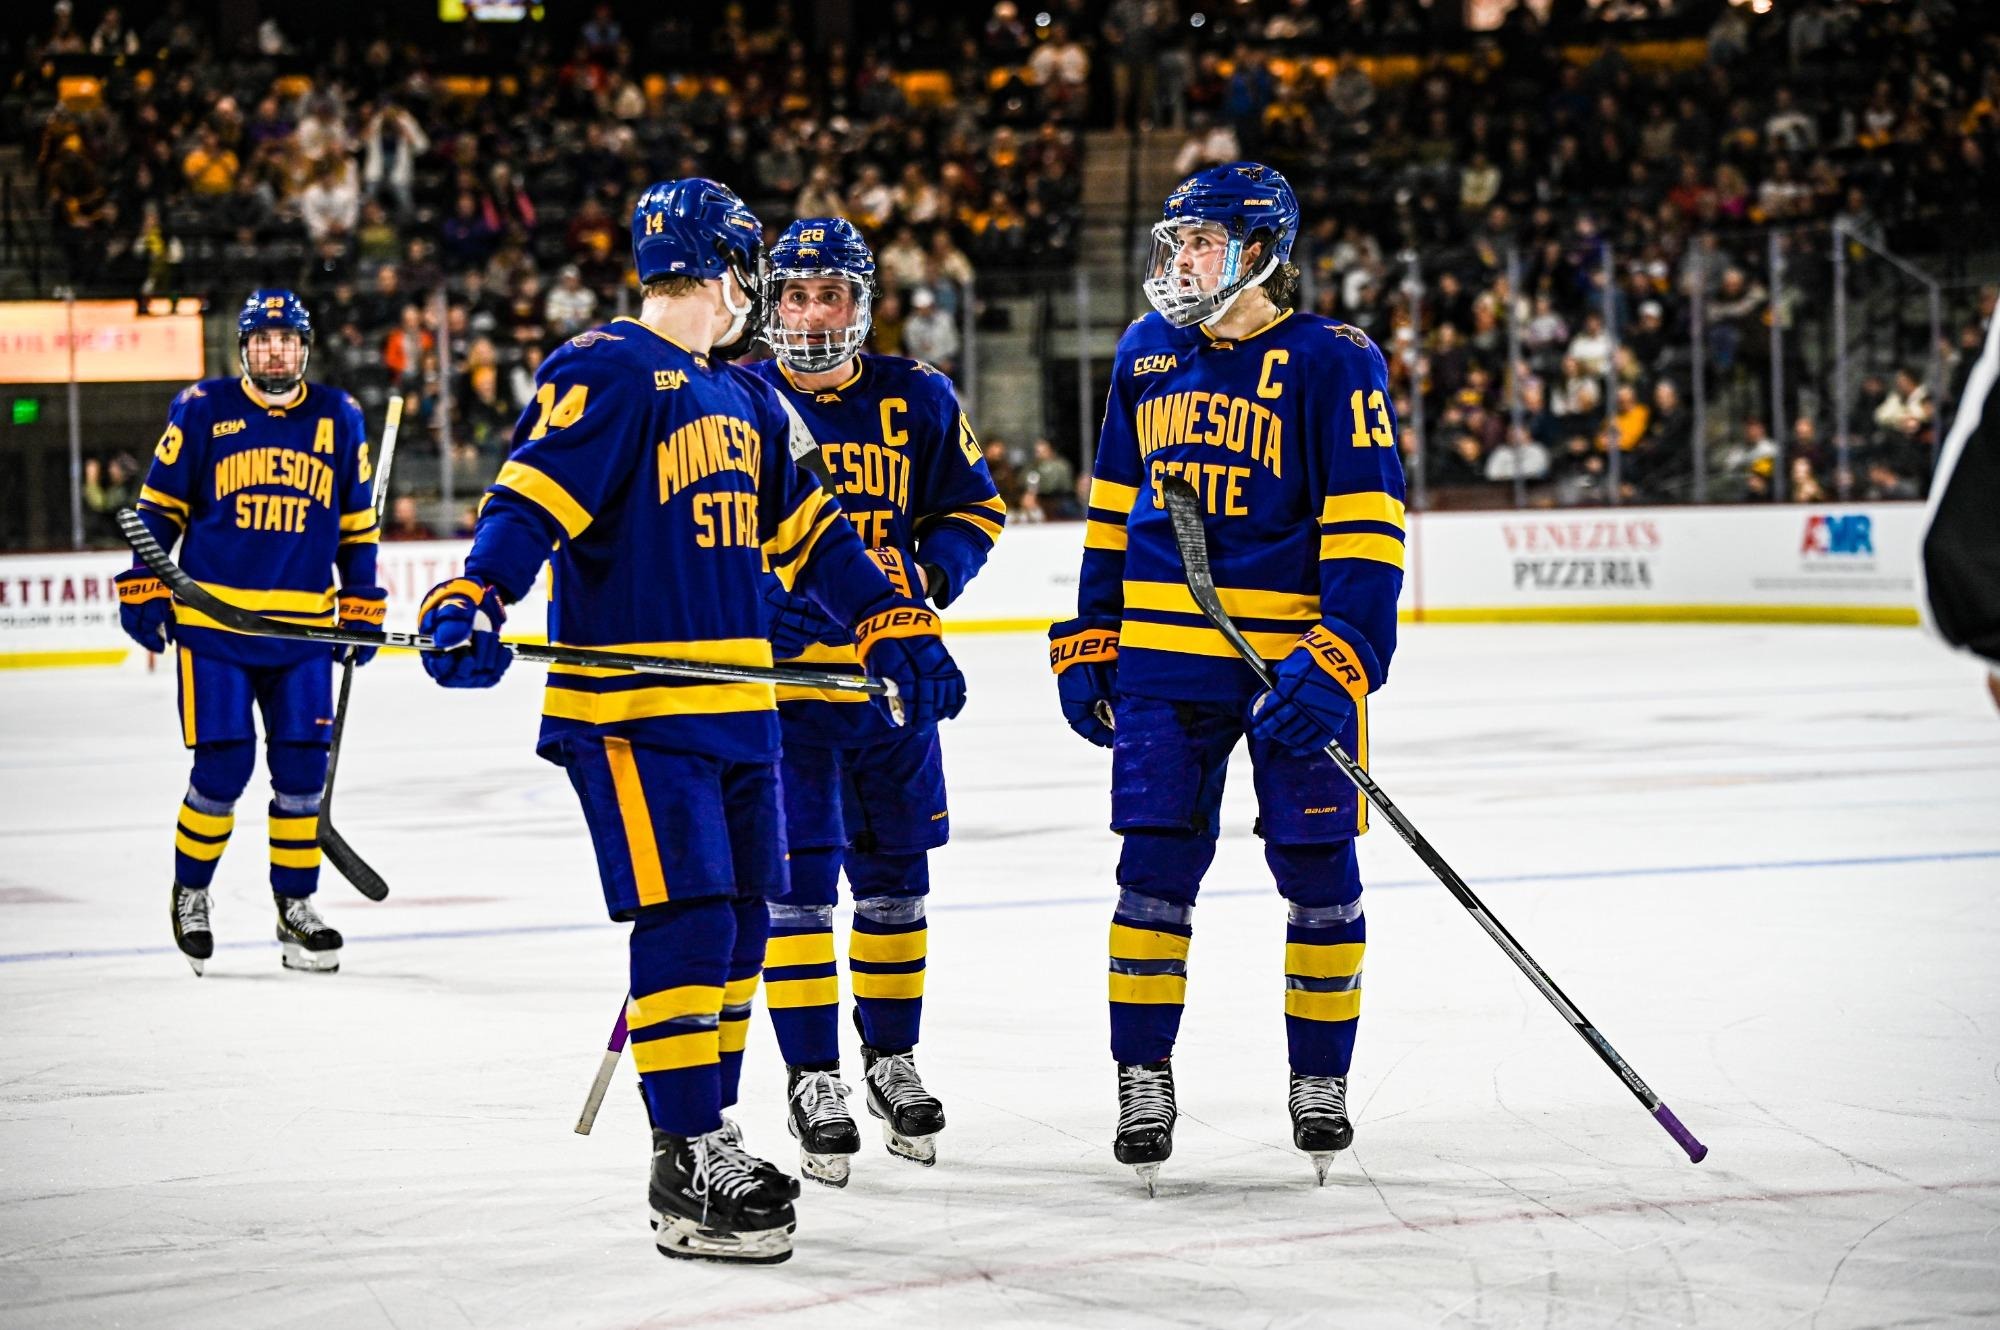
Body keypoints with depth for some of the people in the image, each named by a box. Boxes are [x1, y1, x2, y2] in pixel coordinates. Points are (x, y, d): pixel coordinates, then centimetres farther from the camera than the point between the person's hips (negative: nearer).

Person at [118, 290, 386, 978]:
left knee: (302, 767, 0)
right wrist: (143, 587, 0)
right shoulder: (202, 410, 1)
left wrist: (362, 607, 13)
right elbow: (159, 505, 5)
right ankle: (190, 894, 16)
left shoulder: (338, 419, 9)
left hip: (303, 629, 3)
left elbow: (357, 524, 16)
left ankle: (295, 905, 14)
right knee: (223, 767, -5)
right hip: (213, 619, -2)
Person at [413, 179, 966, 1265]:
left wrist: (898, 630, 19)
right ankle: (684, 1175, -7)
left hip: (736, 705, 9)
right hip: (628, 705, -8)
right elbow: (530, 501, -19)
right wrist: (472, 602, -33)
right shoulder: (604, 373, -8)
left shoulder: (746, 400, 19)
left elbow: (808, 535, 25)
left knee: (739, 926, 10)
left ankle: (704, 1134, 22)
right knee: (687, 921, -12)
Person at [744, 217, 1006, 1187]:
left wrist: (927, 577, -8)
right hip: (778, 671, -3)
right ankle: (813, 1078, 2)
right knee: (797, 878, -6)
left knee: (895, 872, 12)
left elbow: (972, 507, 10)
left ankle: (890, 1055, 28)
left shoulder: (916, 399, 2)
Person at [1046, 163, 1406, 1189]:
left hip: (1299, 659, -3)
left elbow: (1366, 527, -12)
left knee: (1316, 873, 3)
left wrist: (1336, 664, -21)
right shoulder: (1147, 355, 9)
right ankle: (1143, 1072, 10)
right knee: (1155, 865, 0)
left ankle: (1320, 1078, 17)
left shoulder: (1332, 364, -7)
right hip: (1163, 659, 4)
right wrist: (1086, 645, 13)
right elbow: (1113, 510, 17)